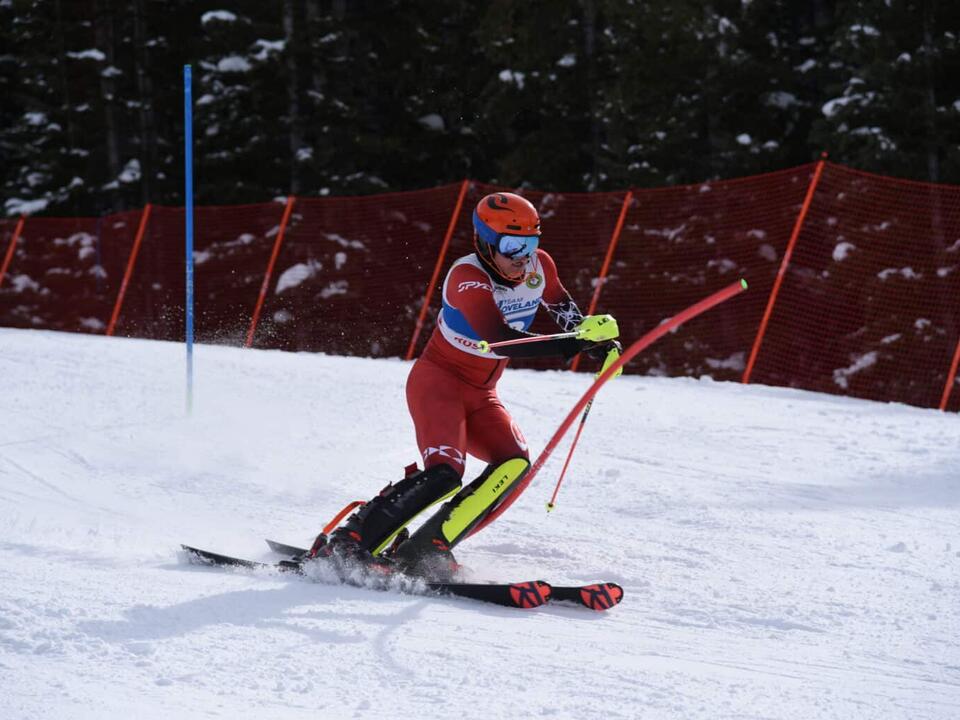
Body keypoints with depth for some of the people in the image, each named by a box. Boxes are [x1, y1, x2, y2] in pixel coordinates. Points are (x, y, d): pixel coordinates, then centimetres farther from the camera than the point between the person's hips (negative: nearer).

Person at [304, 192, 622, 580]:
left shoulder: (538, 266, -4)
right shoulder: (468, 278, -25)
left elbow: (565, 310, 18)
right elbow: (500, 339, -39)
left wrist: (599, 343, 2)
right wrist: (577, 343, -46)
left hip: (481, 395, 7)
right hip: (438, 379, -7)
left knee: (515, 463, -19)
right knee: (444, 473, -29)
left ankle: (427, 549, -19)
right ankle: (351, 542, -20)